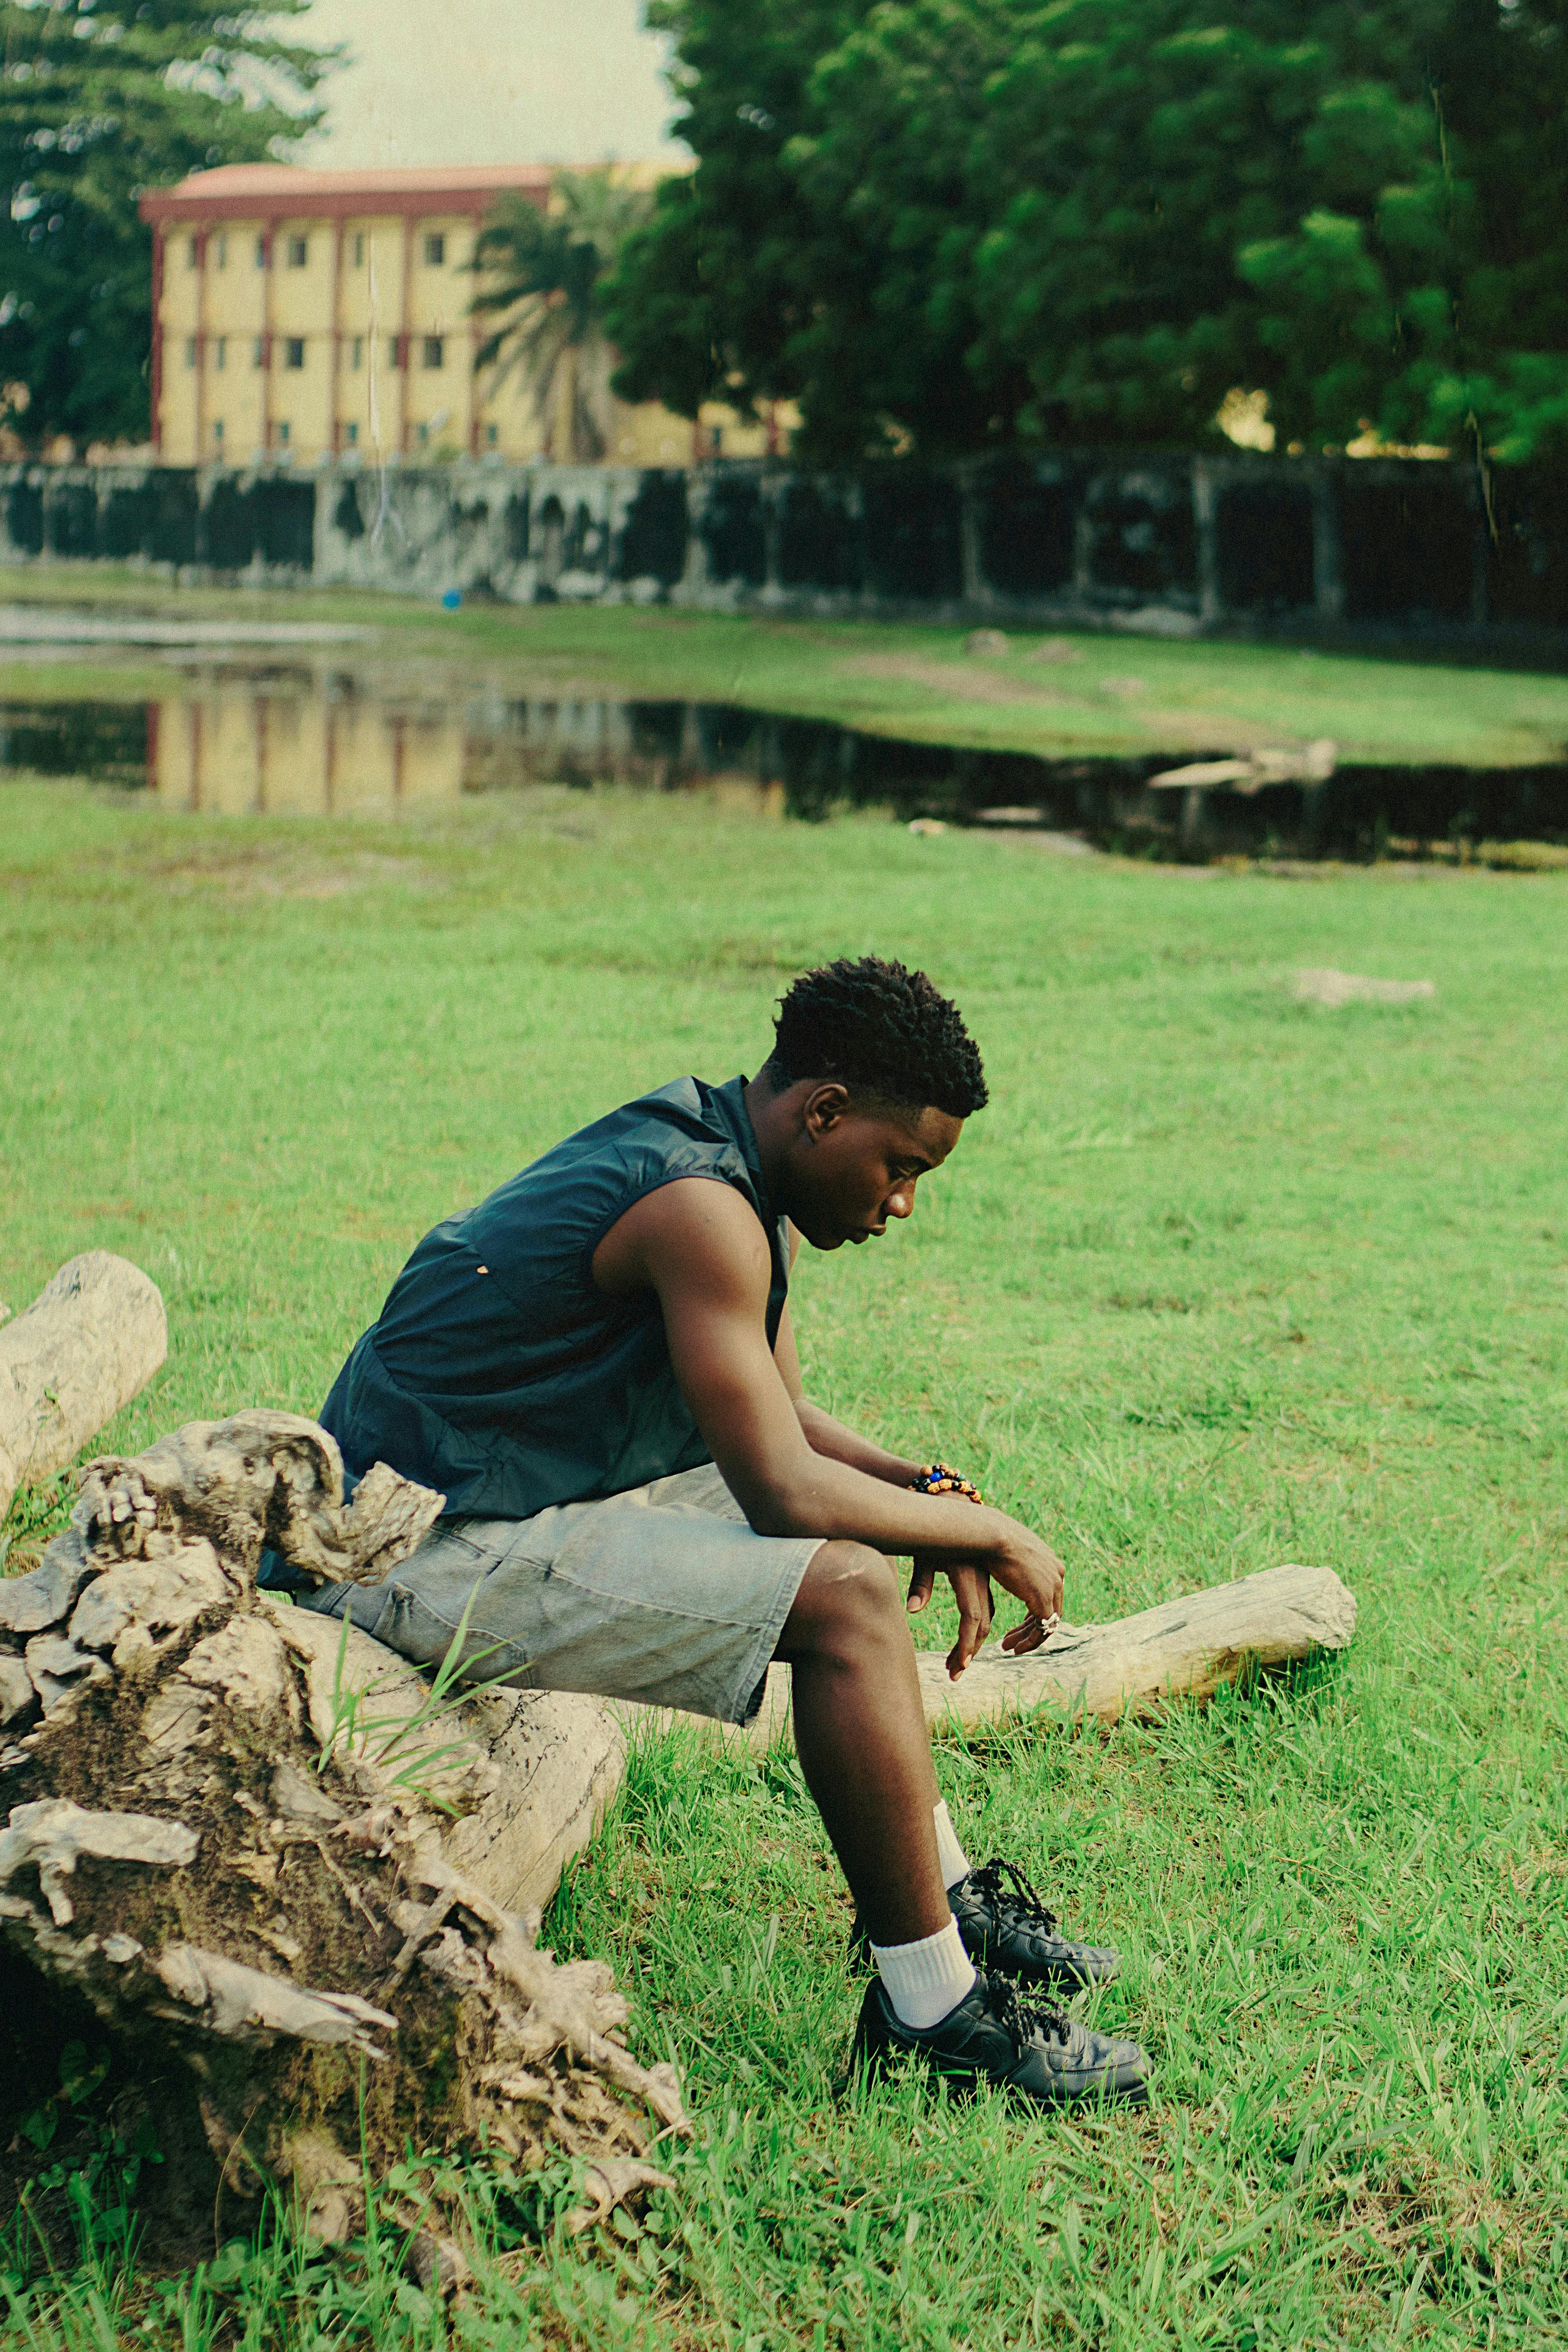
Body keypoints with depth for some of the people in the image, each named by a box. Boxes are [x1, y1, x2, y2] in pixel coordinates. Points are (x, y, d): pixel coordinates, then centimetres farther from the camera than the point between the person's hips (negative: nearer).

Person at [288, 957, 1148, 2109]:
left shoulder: (732, 1171, 9)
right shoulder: (701, 1206, -22)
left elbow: (783, 1415, 19)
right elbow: (786, 1491, -24)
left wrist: (928, 1492, 2)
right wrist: (986, 1529, -10)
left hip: (512, 1498, 11)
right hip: (430, 1558, -11)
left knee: (848, 1548, 18)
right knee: (844, 1594, -20)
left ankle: (941, 1894, 24)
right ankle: (930, 2005, -11)